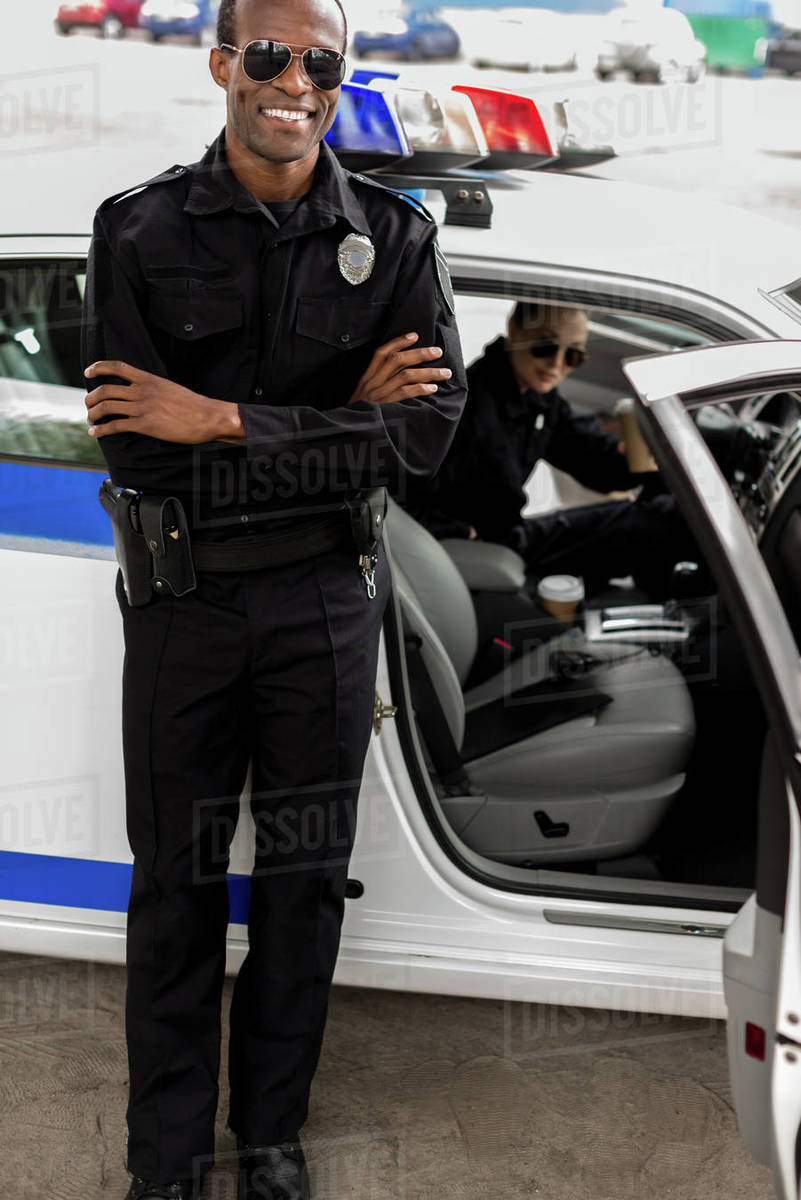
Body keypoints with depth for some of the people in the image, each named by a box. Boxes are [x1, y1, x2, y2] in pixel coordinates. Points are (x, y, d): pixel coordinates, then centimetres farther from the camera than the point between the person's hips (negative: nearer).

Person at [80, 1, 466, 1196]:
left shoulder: (394, 237, -2)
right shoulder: (140, 232, -5)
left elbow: (428, 430, -13)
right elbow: (135, 446, -15)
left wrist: (226, 421, -20)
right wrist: (339, 419, -17)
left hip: (326, 600, 1)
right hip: (182, 599, -1)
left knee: (306, 873, 12)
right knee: (177, 882, 10)